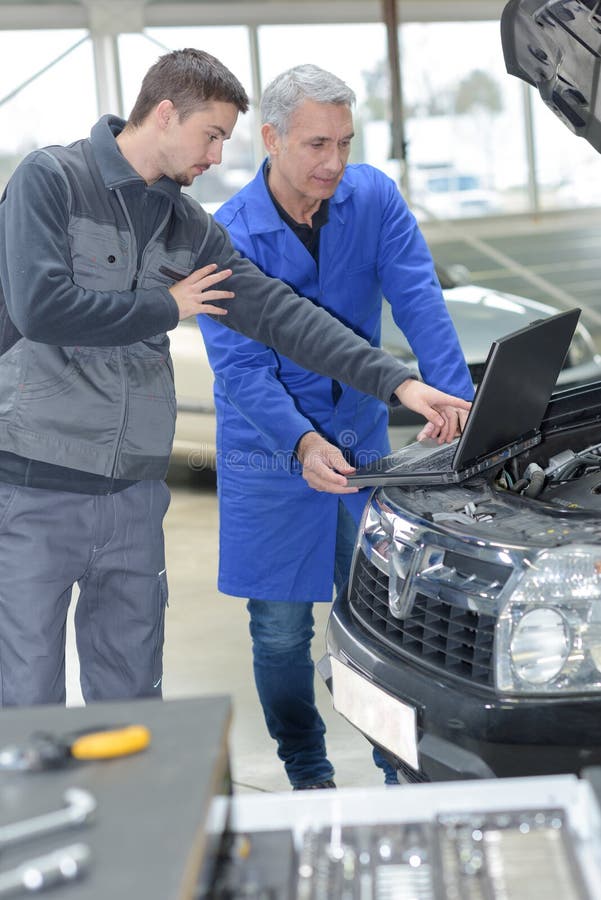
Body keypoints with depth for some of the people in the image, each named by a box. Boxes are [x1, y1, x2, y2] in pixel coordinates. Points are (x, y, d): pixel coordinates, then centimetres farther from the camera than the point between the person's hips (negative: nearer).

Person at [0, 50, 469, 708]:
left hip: (134, 493, 6)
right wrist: (167, 307, -7)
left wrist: (397, 383, 0)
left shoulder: (190, 229, 13)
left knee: (132, 691, 13)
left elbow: (279, 313, 8)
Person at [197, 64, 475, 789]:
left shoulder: (373, 198, -5)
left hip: (363, 439, 2)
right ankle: (308, 777, 24)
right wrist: (303, 444, -34)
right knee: (281, 631, 5)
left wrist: (452, 399, -25)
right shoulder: (229, 238, -14)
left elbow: (419, 304, -10)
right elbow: (241, 368, -19)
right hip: (271, 457, -2)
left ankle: (408, 775, 19)